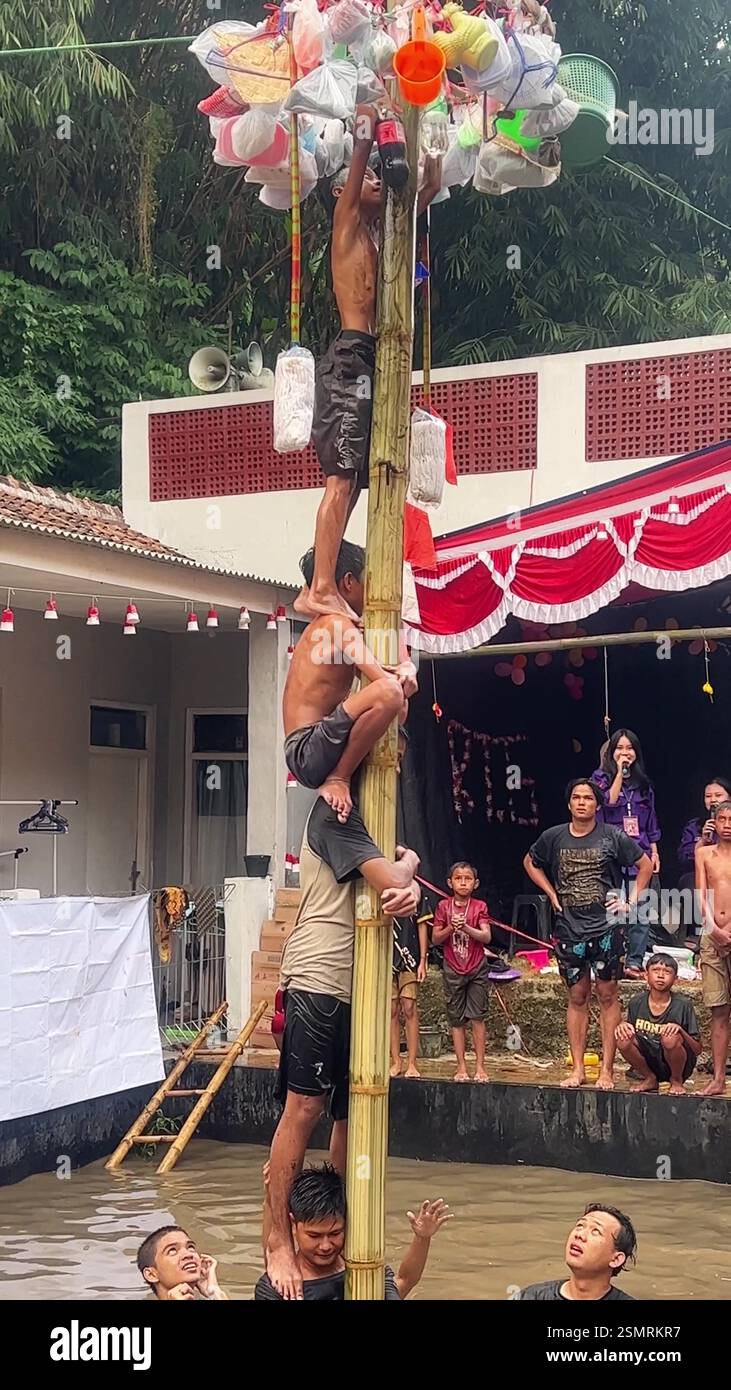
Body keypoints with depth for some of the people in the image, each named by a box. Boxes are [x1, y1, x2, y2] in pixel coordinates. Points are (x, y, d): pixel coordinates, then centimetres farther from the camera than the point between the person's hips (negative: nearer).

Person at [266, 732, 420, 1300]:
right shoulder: (336, 811, -8)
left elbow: (399, 890, 12)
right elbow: (391, 880, -18)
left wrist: (409, 889, -12)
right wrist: (408, 863, 5)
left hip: (362, 988, 9)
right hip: (320, 981, -9)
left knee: (354, 1113, 11)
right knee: (304, 1107, -10)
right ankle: (279, 1242, -5)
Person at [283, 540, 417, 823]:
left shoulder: (323, 626, 21)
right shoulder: (337, 623, -8)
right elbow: (383, 680, -18)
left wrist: (406, 670, 0)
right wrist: (404, 681, 4)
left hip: (319, 752, 11)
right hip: (307, 753, -11)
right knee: (389, 693, -32)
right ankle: (338, 779, -16)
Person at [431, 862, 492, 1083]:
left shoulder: (479, 907, -1)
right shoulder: (444, 906, 2)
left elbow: (486, 937, -11)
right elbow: (435, 939, 0)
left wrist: (466, 927, -25)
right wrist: (451, 928, -17)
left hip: (477, 969, -1)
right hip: (453, 969, 1)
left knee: (477, 1017, -3)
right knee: (457, 1019, 4)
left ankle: (480, 1066, 1)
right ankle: (461, 1067, 9)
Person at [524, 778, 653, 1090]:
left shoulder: (612, 837, -3)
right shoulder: (553, 837, 3)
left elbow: (645, 865, 7)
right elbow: (530, 862, 21)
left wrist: (632, 902, 0)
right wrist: (552, 894, 10)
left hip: (606, 928, -2)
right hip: (569, 931, 2)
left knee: (607, 996, 0)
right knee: (577, 998, 8)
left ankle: (607, 1070, 3)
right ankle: (577, 1069, 13)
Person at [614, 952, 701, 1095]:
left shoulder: (683, 1005, -11)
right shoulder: (637, 1002, -1)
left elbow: (697, 1050, -11)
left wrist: (680, 1031, -29)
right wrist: (623, 1027, -14)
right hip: (650, 1063, 3)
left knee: (670, 1038, -33)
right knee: (623, 1039, -23)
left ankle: (677, 1081, -1)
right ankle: (650, 1079, 5)